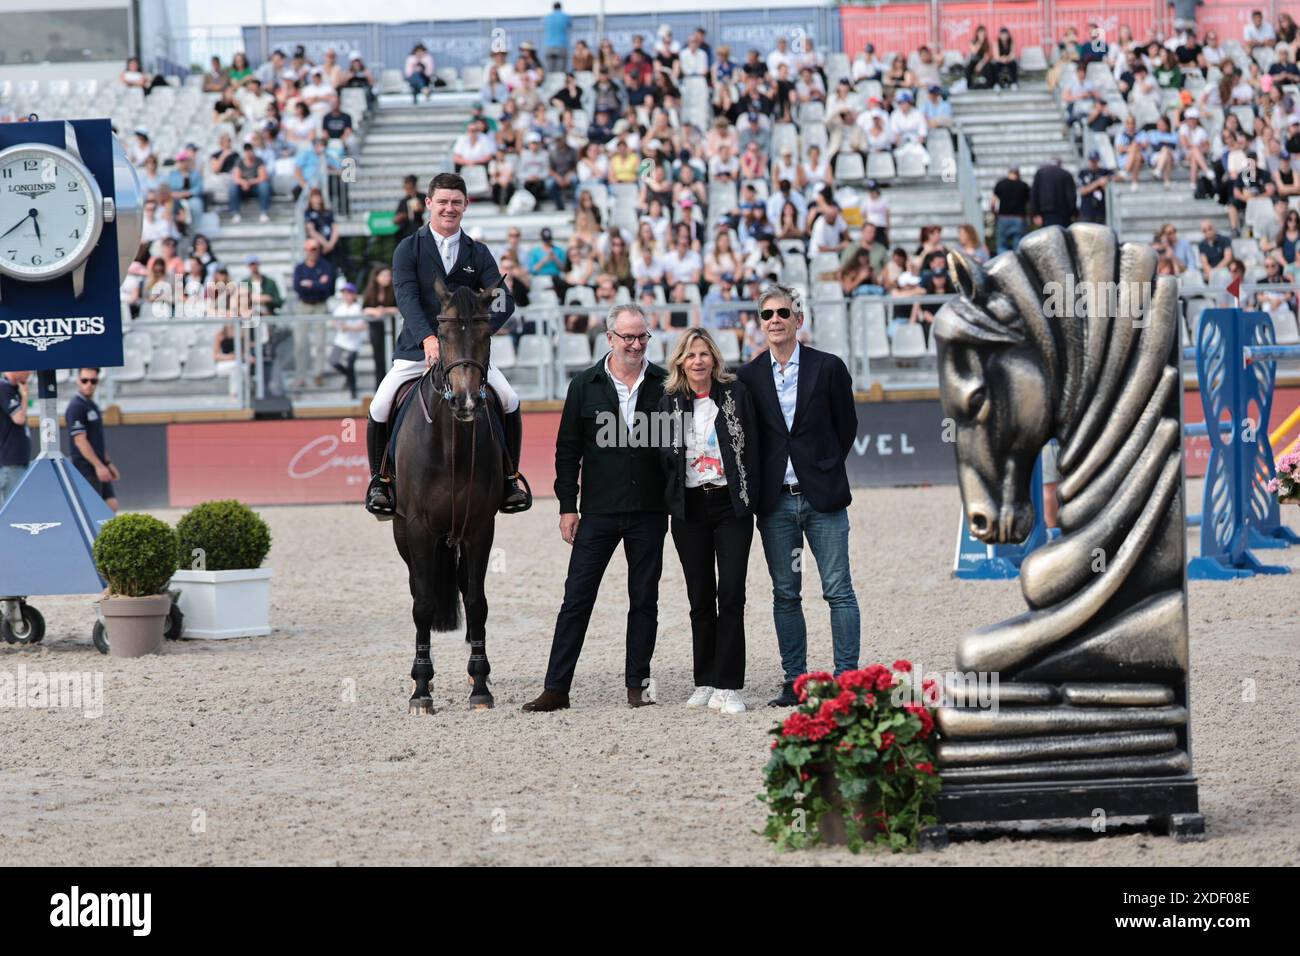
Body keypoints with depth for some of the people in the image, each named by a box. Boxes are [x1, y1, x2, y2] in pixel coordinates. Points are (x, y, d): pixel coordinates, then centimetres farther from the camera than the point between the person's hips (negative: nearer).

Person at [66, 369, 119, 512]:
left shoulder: (92, 406, 16)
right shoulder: (76, 407, -13)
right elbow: (80, 441, -19)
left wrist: (108, 463, 20)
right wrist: (99, 466, -22)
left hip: (98, 466, 9)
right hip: (86, 468, -9)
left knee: (111, 505, 5)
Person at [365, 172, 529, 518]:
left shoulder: (478, 254, 6)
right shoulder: (409, 249, 0)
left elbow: (503, 302, -5)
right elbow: (406, 296, -15)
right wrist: (428, 338, -33)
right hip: (416, 350, -1)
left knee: (510, 402, -15)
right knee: (380, 408, -18)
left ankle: (509, 477, 4)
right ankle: (380, 479, 4)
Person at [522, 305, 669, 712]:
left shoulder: (664, 385, 3)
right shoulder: (585, 385, 3)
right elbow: (567, 450, 5)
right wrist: (567, 506, -1)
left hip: (648, 511, 0)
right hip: (598, 511, 0)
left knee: (644, 601, 6)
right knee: (577, 599, -1)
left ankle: (637, 686, 14)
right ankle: (556, 689, 1)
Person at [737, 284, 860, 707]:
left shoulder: (828, 367, 0)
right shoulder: (748, 376, 5)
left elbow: (847, 426, 8)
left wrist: (826, 470, 9)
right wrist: (759, 486, 6)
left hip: (823, 497, -2)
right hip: (775, 501, 2)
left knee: (839, 592, -2)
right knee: (785, 595, 6)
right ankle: (794, 681, 12)